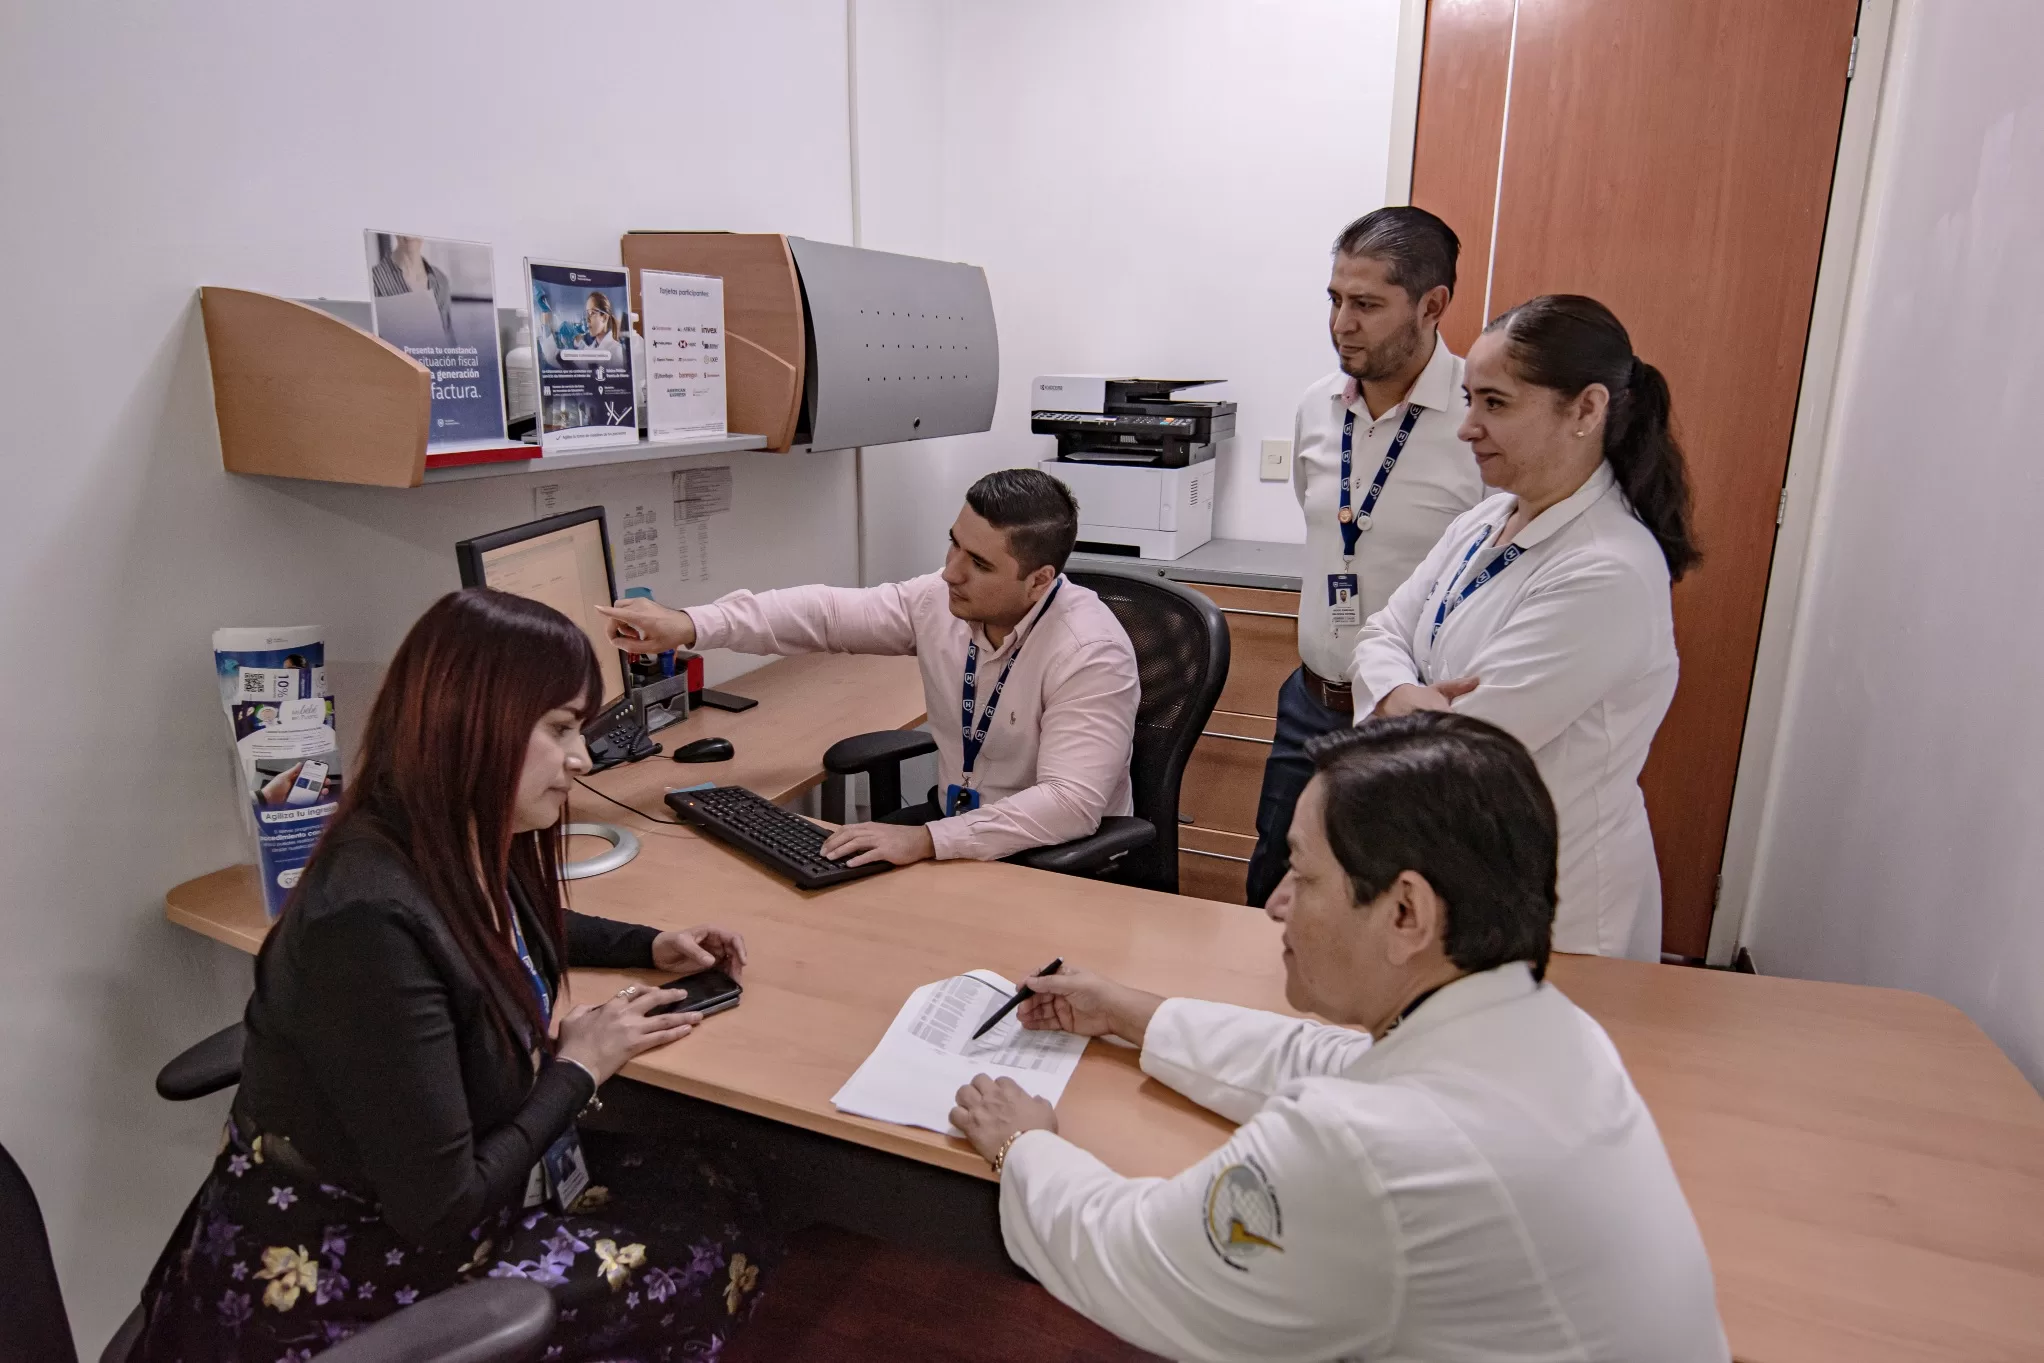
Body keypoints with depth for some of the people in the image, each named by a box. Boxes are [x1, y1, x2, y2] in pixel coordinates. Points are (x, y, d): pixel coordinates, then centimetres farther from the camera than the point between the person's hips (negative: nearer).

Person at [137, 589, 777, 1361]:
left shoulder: (464, 848, -7)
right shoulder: (369, 923, -33)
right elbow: (437, 1209, -28)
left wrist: (648, 947, 5)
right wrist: (577, 1069, -15)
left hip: (416, 1207, 8)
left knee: (725, 1185, 5)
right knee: (722, 1247, -3)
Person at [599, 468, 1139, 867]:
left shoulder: (1090, 652, -25)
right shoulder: (942, 600, -6)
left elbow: (1072, 801, -32)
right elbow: (826, 613, -4)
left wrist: (927, 840, -38)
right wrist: (691, 624, -14)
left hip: (1062, 861, -6)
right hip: (954, 819, 6)